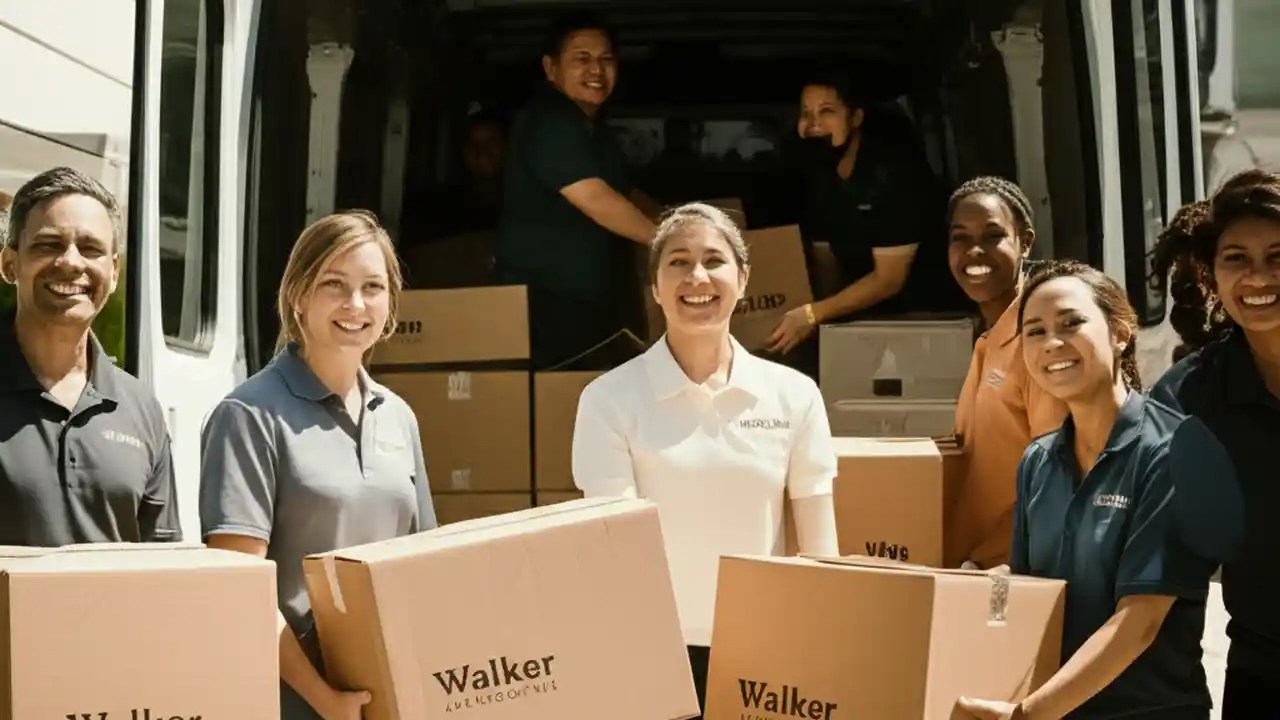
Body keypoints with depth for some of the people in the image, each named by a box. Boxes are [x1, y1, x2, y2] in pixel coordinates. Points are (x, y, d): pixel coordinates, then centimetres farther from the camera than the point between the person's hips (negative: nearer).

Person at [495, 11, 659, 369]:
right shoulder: (548, 124, -18)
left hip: (595, 299, 10)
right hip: (546, 301, -10)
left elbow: (620, 191, 28)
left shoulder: (591, 125, 16)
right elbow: (595, 200, -25)